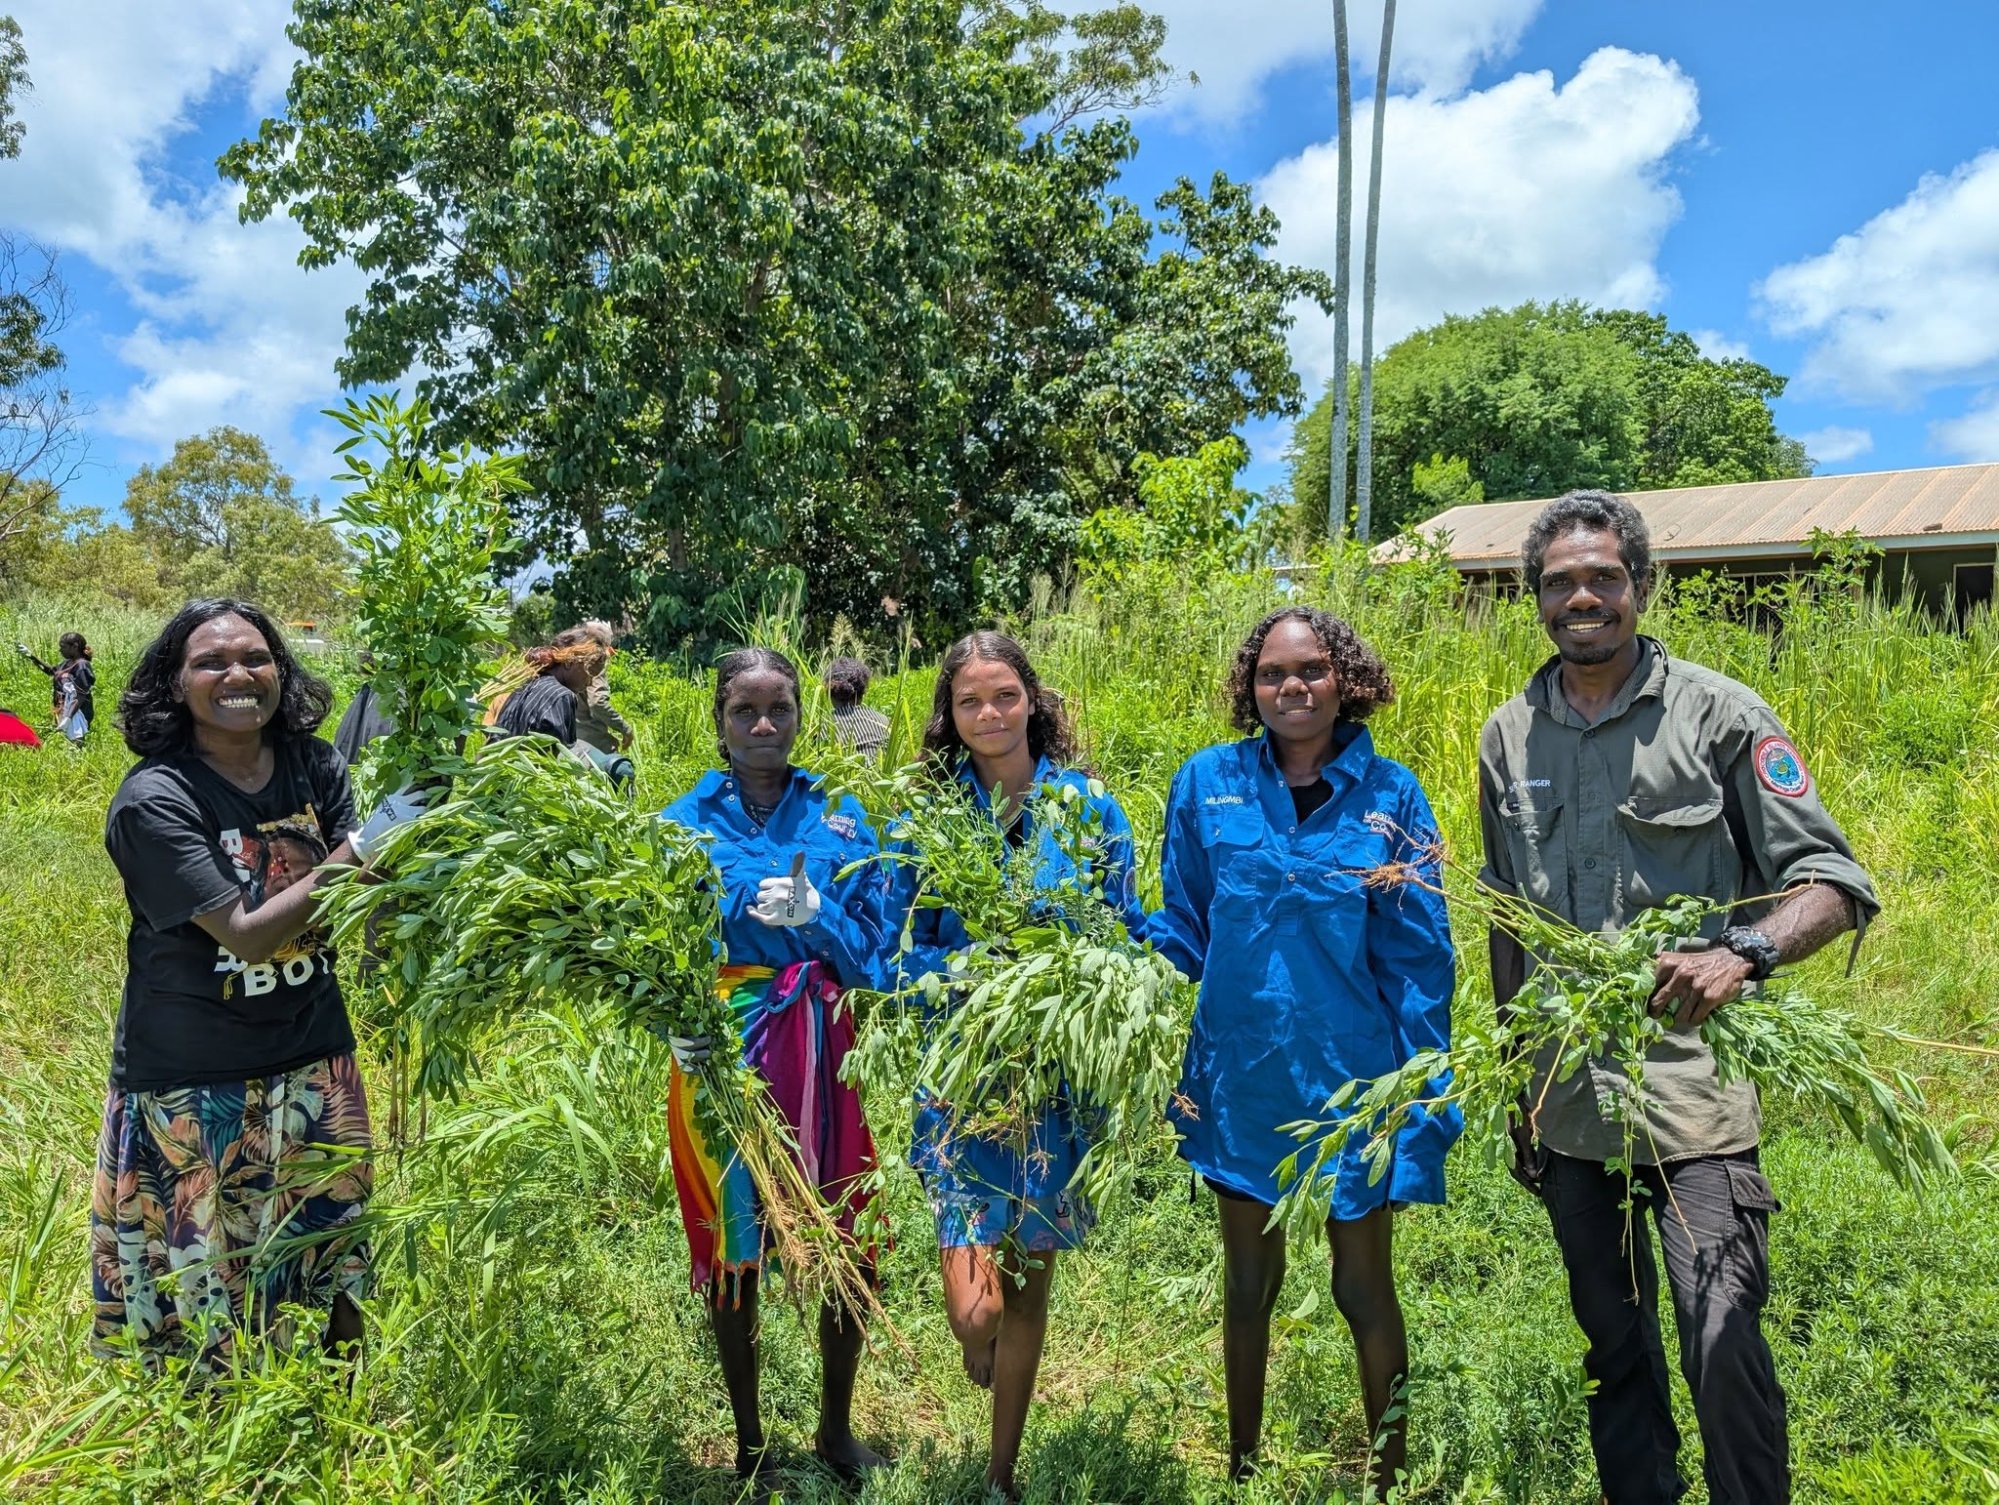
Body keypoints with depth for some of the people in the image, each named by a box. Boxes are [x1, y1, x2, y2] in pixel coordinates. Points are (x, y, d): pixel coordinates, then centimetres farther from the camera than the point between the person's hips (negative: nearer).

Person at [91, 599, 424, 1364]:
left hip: (312, 1053, 4)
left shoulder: (316, 765, -4)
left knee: (334, 1235, 16)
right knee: (198, 1273, 9)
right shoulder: (152, 800, -17)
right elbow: (245, 934, -22)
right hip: (190, 1074, -4)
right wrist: (361, 849, -27)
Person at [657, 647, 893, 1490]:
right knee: (727, 1241, 9)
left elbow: (873, 952, 0)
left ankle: (836, 1429, 29)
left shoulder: (841, 818, 3)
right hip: (718, 1048, 0)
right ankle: (747, 1439, 30)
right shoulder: (684, 821, 2)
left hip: (817, 1047, 1)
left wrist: (811, 914, -18)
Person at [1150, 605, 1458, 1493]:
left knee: (1364, 1287, 12)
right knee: (1249, 1280, 17)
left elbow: (1419, 954, -3)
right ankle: (1241, 1467, 38)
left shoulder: (1389, 796, -5)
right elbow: (1178, 935, 4)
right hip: (1239, 1075, 1)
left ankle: (1389, 1476, 34)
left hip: (1351, 1077, -1)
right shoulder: (1208, 783, -3)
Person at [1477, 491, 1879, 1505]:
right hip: (1568, 1104, 4)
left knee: (1723, 1346, -10)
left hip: (1692, 1092, -4)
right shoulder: (1509, 737, 8)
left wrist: (1745, 953, -28)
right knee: (1614, 1344, 16)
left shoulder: (1718, 714, -5)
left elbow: (1835, 882, -7)